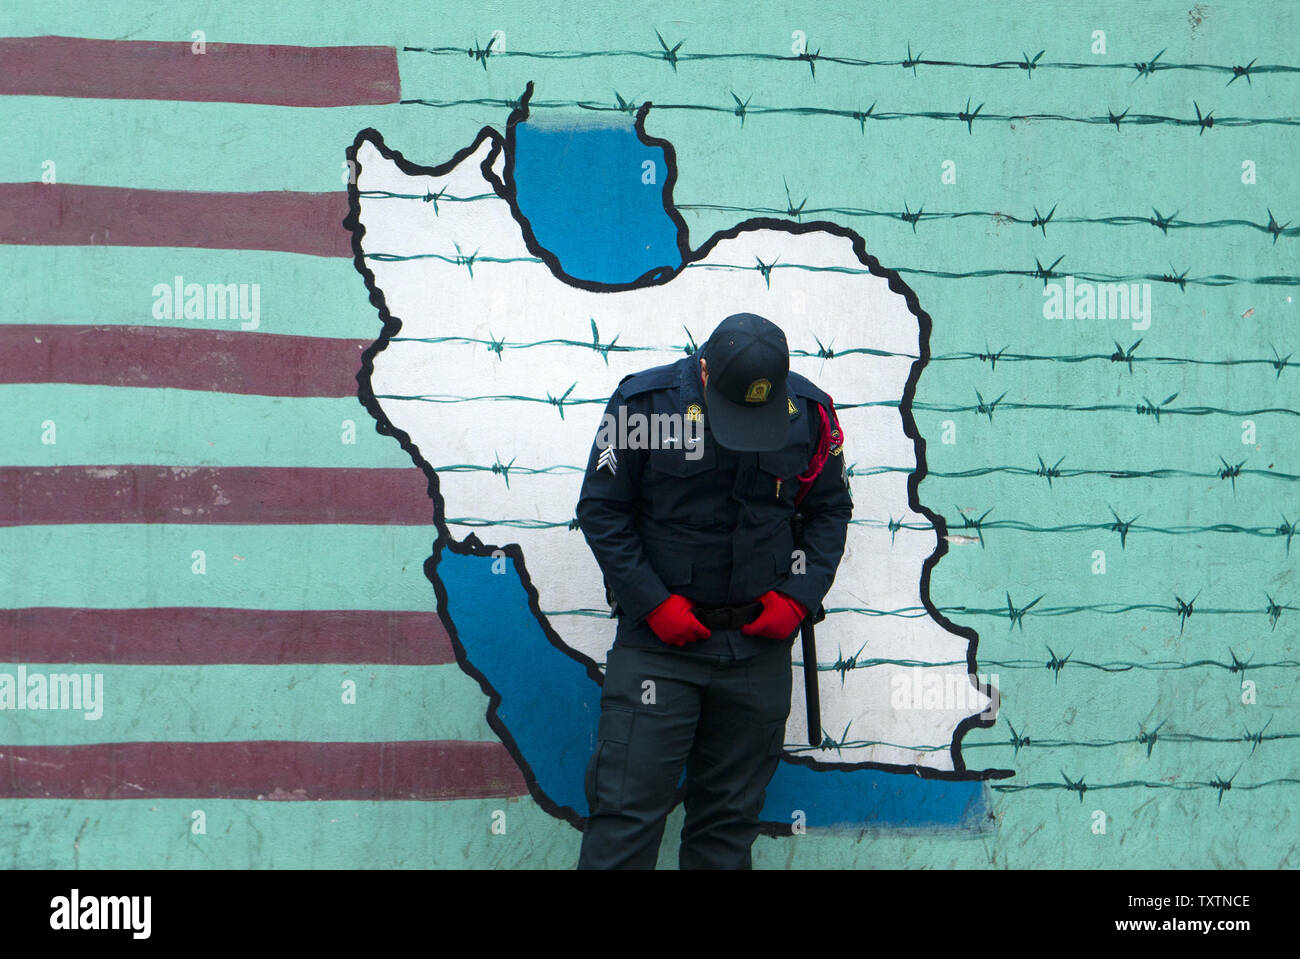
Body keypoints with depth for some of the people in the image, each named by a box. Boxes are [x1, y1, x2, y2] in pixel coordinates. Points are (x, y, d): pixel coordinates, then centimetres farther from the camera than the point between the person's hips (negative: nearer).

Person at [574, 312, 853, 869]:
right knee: (627, 806, -7)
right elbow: (601, 511, -3)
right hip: (658, 636, -3)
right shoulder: (643, 403, -10)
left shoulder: (810, 412, -1)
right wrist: (653, 603, -9)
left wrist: (798, 598, -1)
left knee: (731, 813, 9)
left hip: (759, 639, 3)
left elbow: (830, 510, 12)